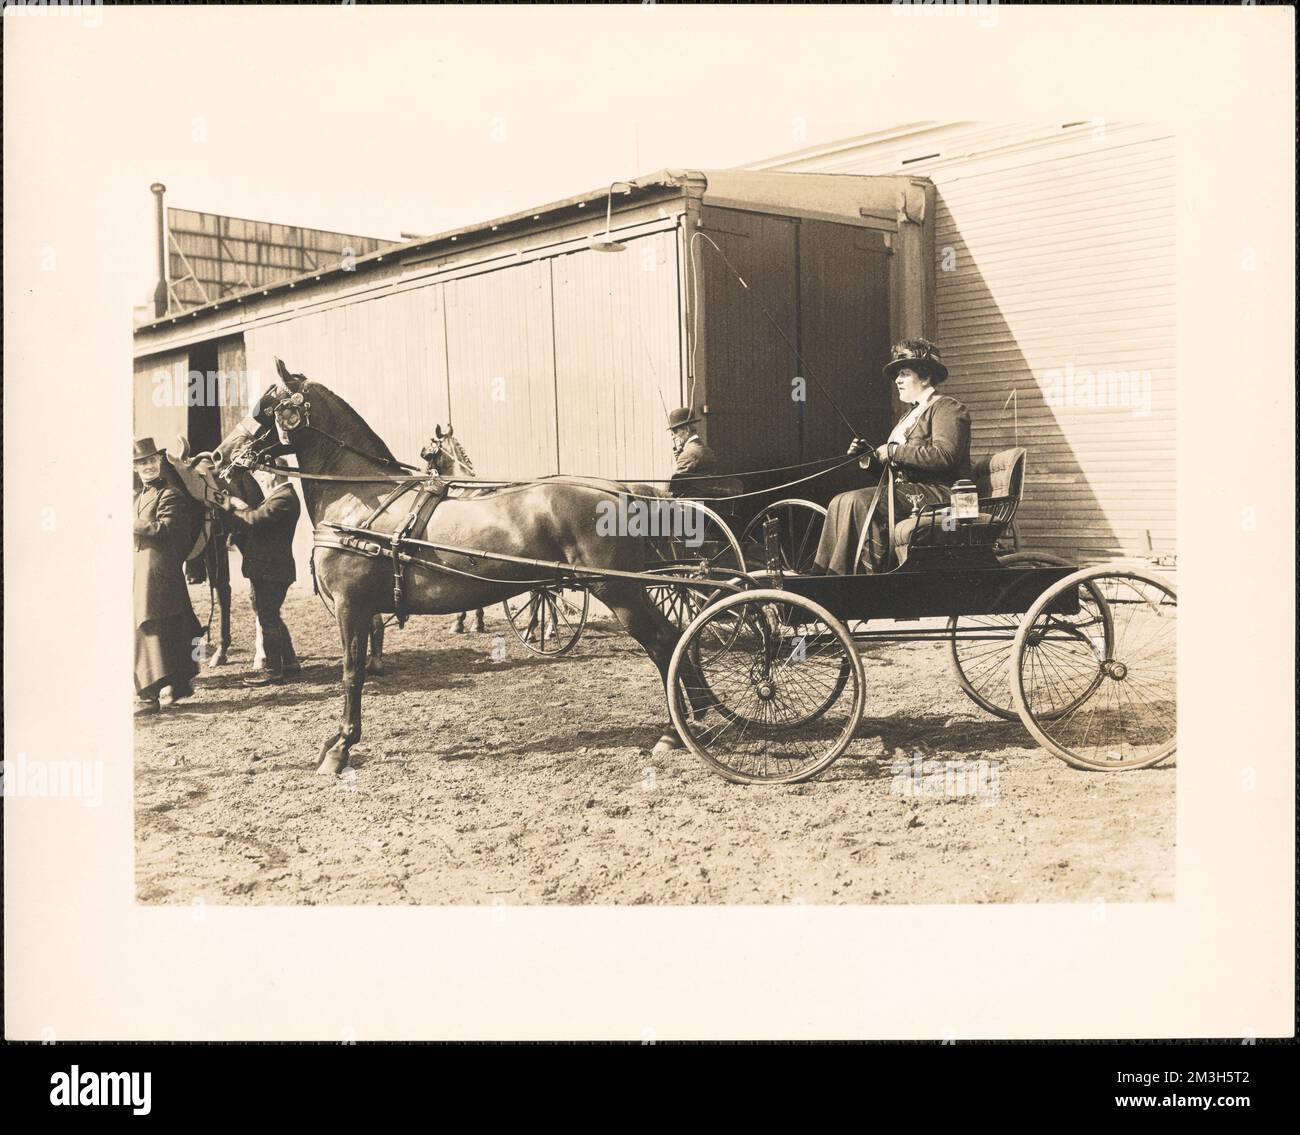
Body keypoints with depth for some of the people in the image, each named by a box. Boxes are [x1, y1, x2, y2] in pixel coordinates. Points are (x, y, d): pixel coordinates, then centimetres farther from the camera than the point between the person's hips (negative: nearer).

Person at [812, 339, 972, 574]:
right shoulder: (909, 415, 25)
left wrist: (893, 451, -14)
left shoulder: (947, 408, -2)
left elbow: (943, 455, -20)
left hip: (938, 493, -9)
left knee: (856, 500, -26)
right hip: (908, 491, 9)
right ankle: (822, 577, -19)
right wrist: (869, 456, 2)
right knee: (840, 502, -13)